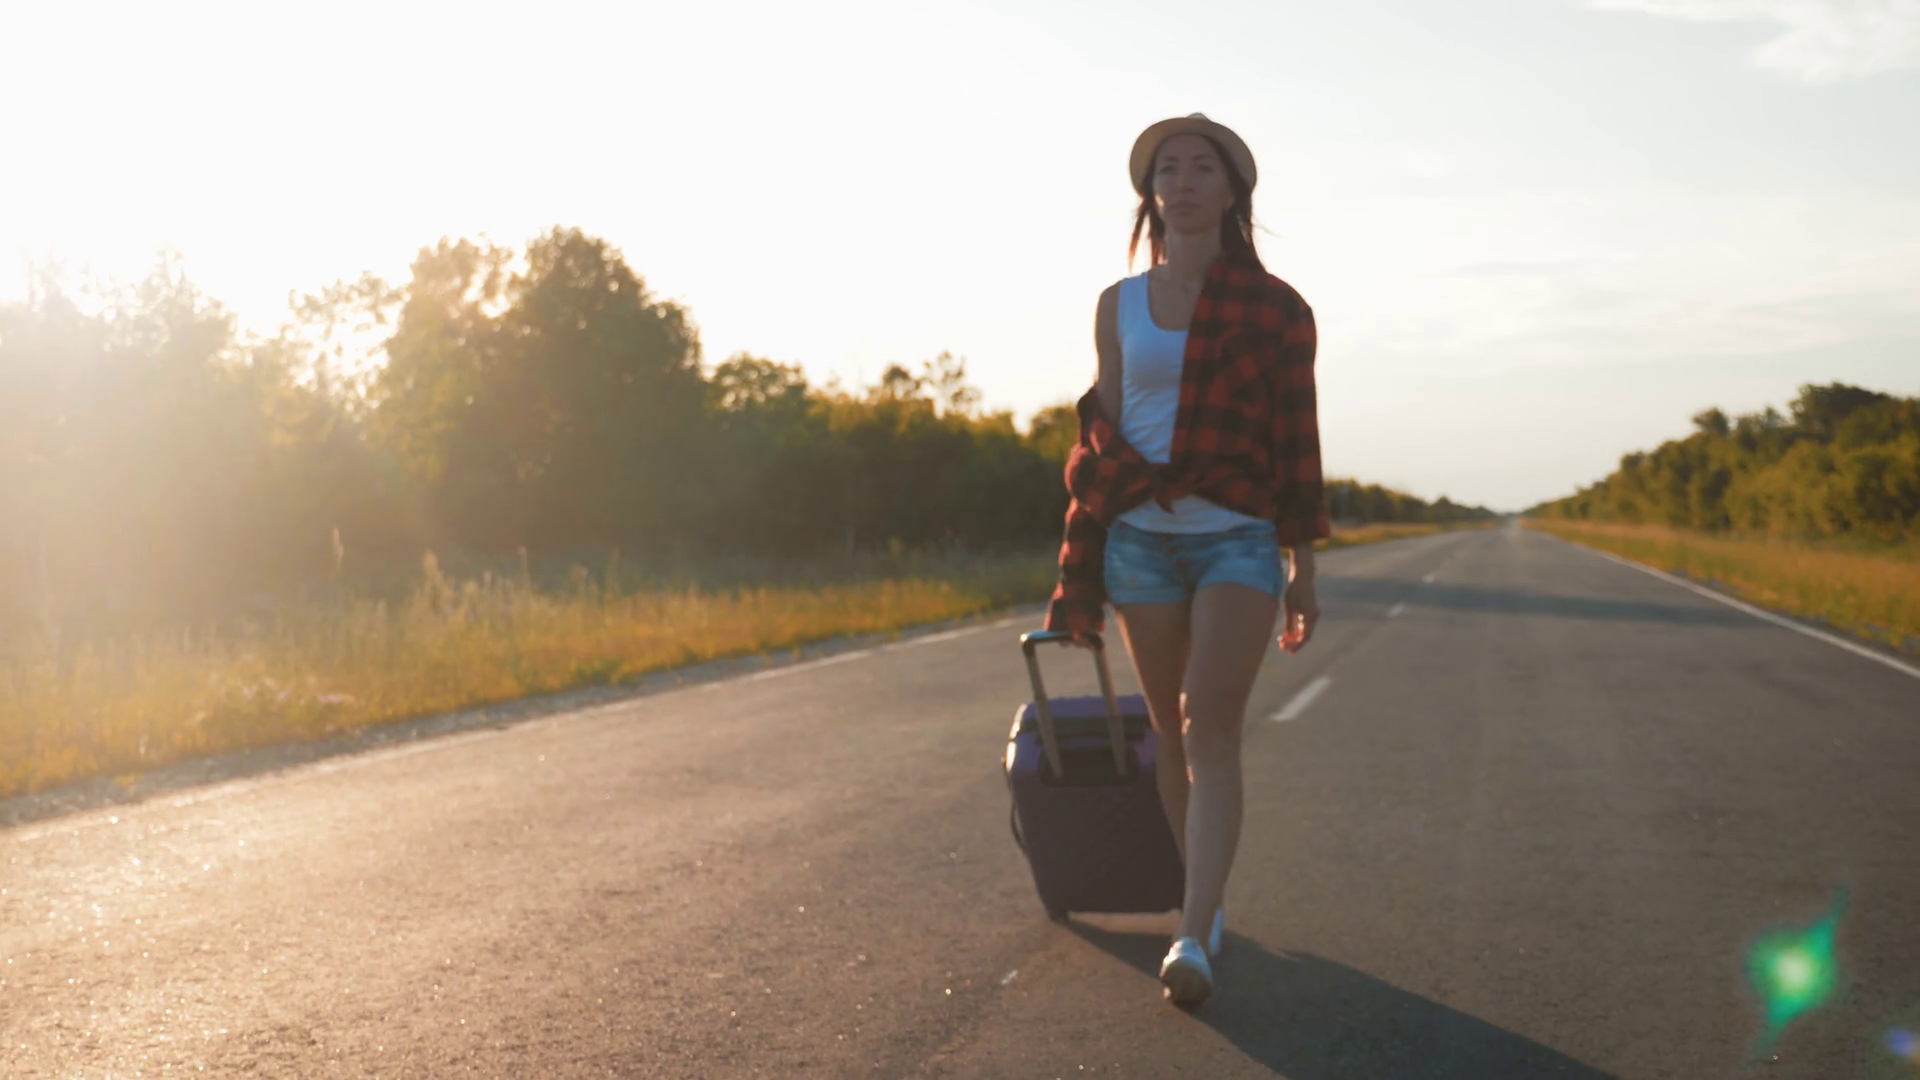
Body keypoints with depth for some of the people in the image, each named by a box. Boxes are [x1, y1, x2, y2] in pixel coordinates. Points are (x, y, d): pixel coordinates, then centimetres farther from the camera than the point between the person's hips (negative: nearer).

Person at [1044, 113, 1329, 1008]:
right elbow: (1099, 433, 11)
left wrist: (1304, 563, 1)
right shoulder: (1118, 305, 8)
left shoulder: (1273, 306, 2)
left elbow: (1297, 437, 4)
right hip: (1140, 536, 3)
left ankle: (1193, 938, -20)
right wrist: (1079, 566, 8)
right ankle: (1208, 900, 26)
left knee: (1210, 730, -15)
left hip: (1237, 537, -3)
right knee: (1171, 733, 8)